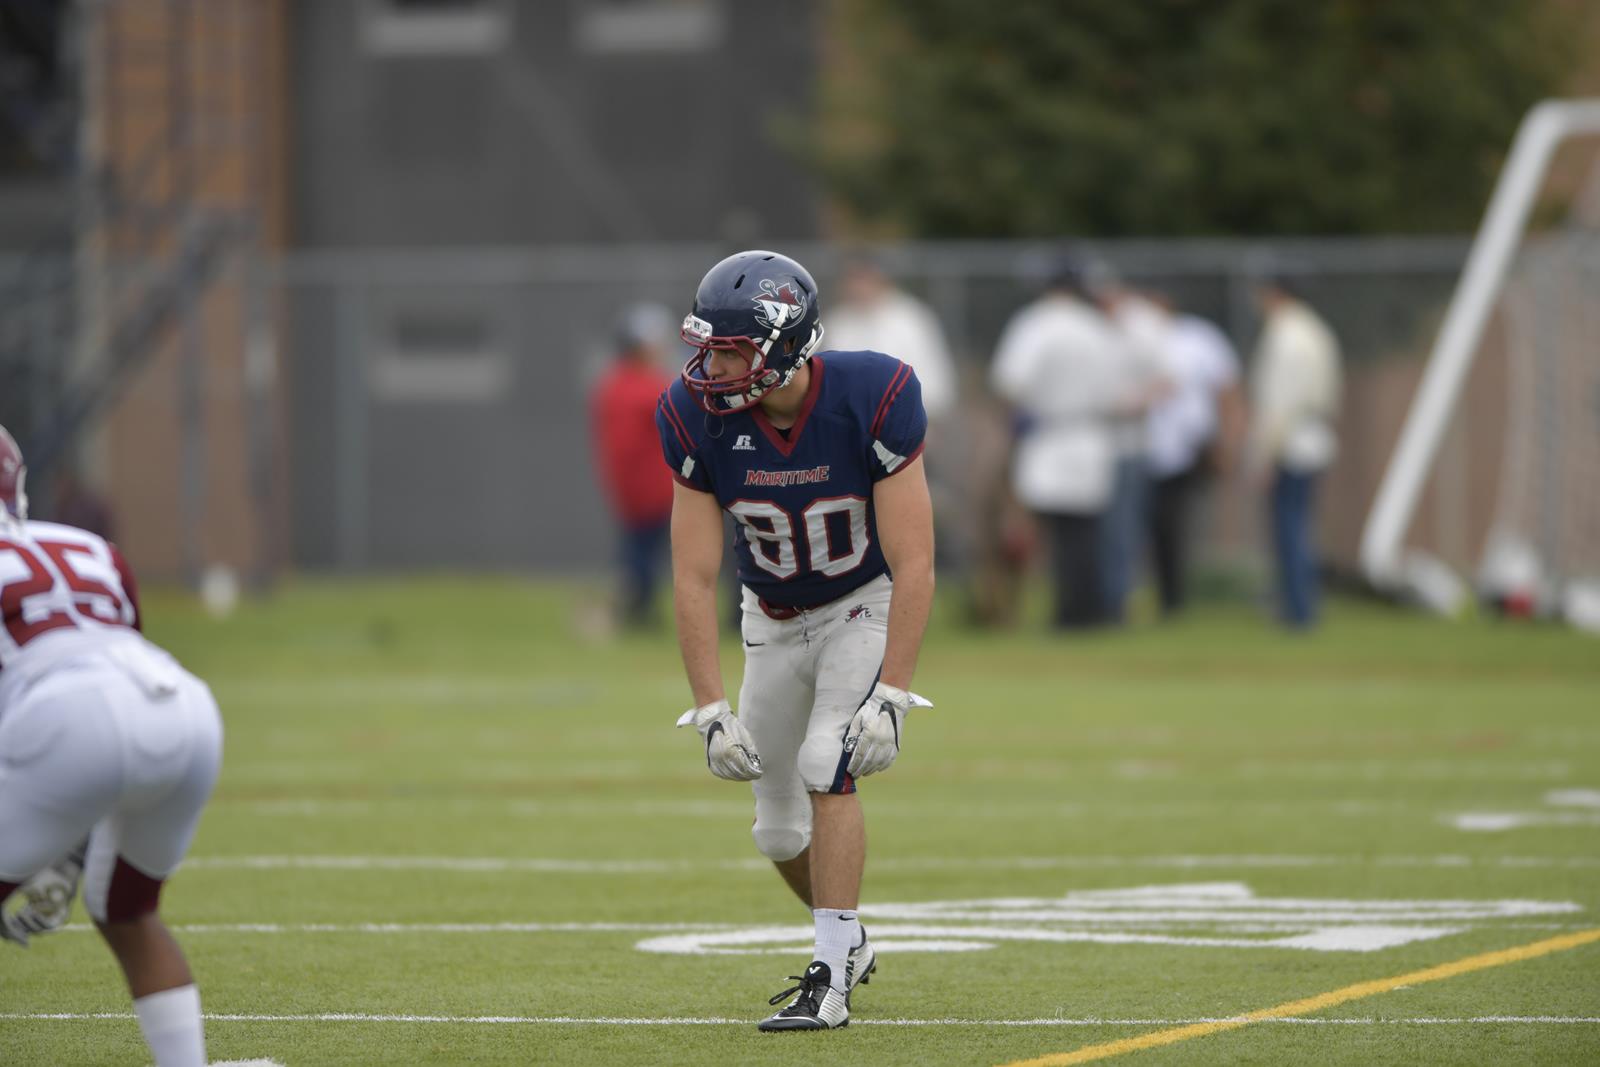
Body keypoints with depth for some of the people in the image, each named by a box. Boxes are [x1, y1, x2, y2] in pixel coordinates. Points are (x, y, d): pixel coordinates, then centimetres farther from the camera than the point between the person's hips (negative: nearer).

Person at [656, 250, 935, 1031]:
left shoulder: (872, 400, -30)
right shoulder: (699, 418, -21)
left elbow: (913, 564, -28)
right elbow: (694, 578, -18)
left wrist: (891, 696, -34)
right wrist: (710, 710, -24)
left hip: (868, 606, -4)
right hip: (775, 618, 4)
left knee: (826, 765, -24)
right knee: (779, 829, 9)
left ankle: (831, 976, -16)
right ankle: (847, 942, 37)